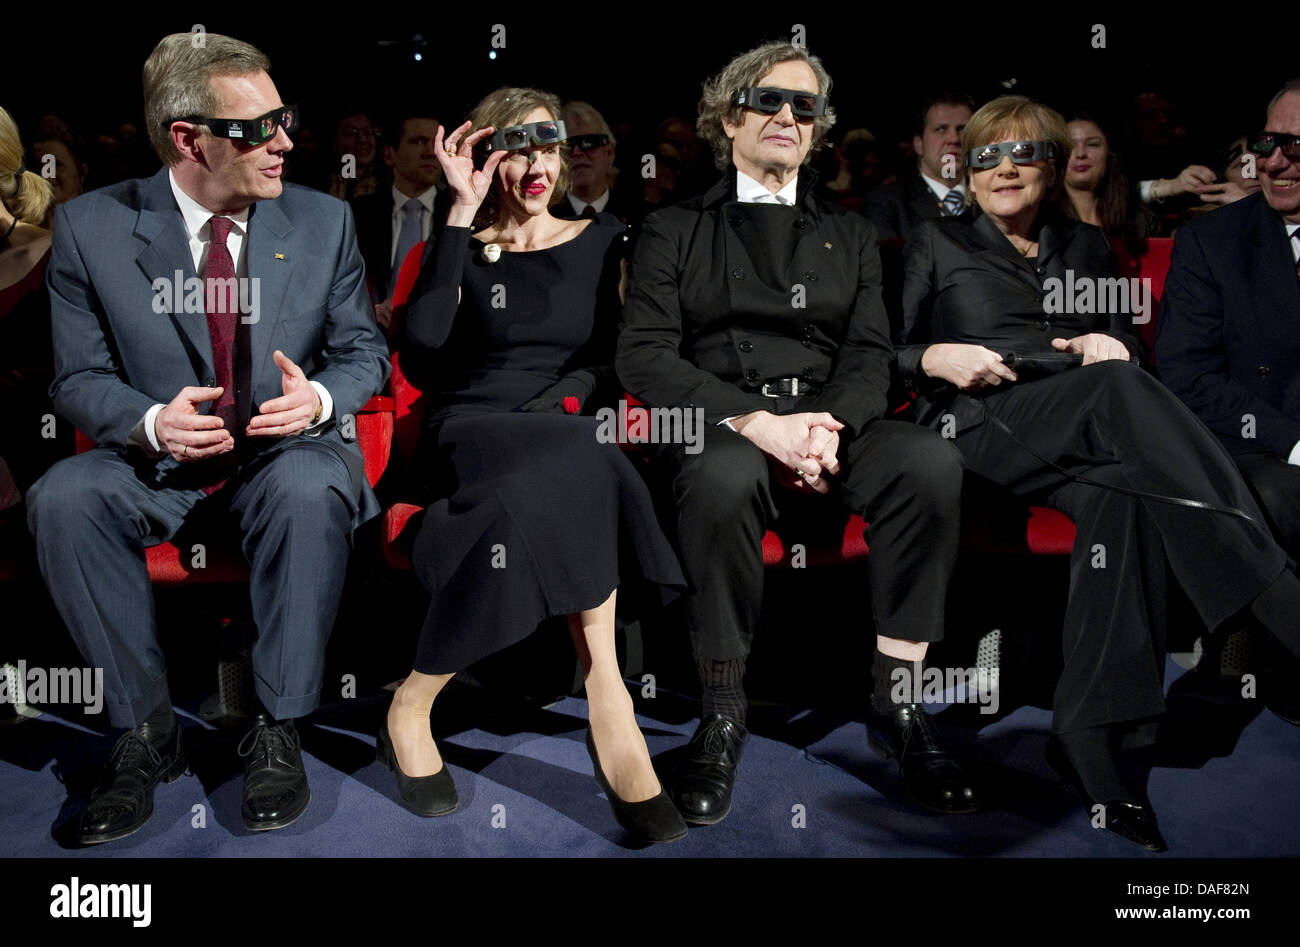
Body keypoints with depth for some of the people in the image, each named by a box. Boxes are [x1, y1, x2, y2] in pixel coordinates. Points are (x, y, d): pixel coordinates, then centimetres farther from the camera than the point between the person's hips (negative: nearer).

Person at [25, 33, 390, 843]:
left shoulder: (324, 221, 2)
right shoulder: (91, 228, -2)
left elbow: (365, 350, 6)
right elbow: (80, 378, 1)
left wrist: (319, 399, -18)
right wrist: (151, 422, -22)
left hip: (284, 451, -1)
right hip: (156, 461, 1)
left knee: (312, 490, -35)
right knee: (63, 498, -29)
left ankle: (278, 731, -18)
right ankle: (147, 730, -12)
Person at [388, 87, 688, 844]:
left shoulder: (601, 241, 16)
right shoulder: (462, 251, 10)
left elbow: (615, 359, 10)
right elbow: (423, 340, -9)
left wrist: (563, 400, -11)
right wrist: (462, 213, -6)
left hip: (566, 432, 2)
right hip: (470, 430, -2)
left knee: (556, 483, -36)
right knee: (579, 466, -35)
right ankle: (607, 702, -31)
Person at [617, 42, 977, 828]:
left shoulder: (851, 234, 23)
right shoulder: (675, 231, 14)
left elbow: (869, 354, 11)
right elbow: (644, 356, -1)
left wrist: (828, 427, -13)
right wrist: (754, 420, -16)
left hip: (832, 422, 3)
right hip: (719, 427, -2)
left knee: (932, 460, -30)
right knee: (726, 477, -39)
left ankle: (896, 700, -19)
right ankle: (723, 712, -20)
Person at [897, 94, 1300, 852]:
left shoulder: (1089, 247, 29)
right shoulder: (938, 245, 20)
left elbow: (1129, 347, 23)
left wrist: (1116, 348, -1)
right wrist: (933, 358, -8)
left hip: (1090, 435, 3)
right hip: (984, 424, -3)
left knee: (1122, 494, -36)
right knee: (1116, 390, -35)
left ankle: (1099, 742, -39)